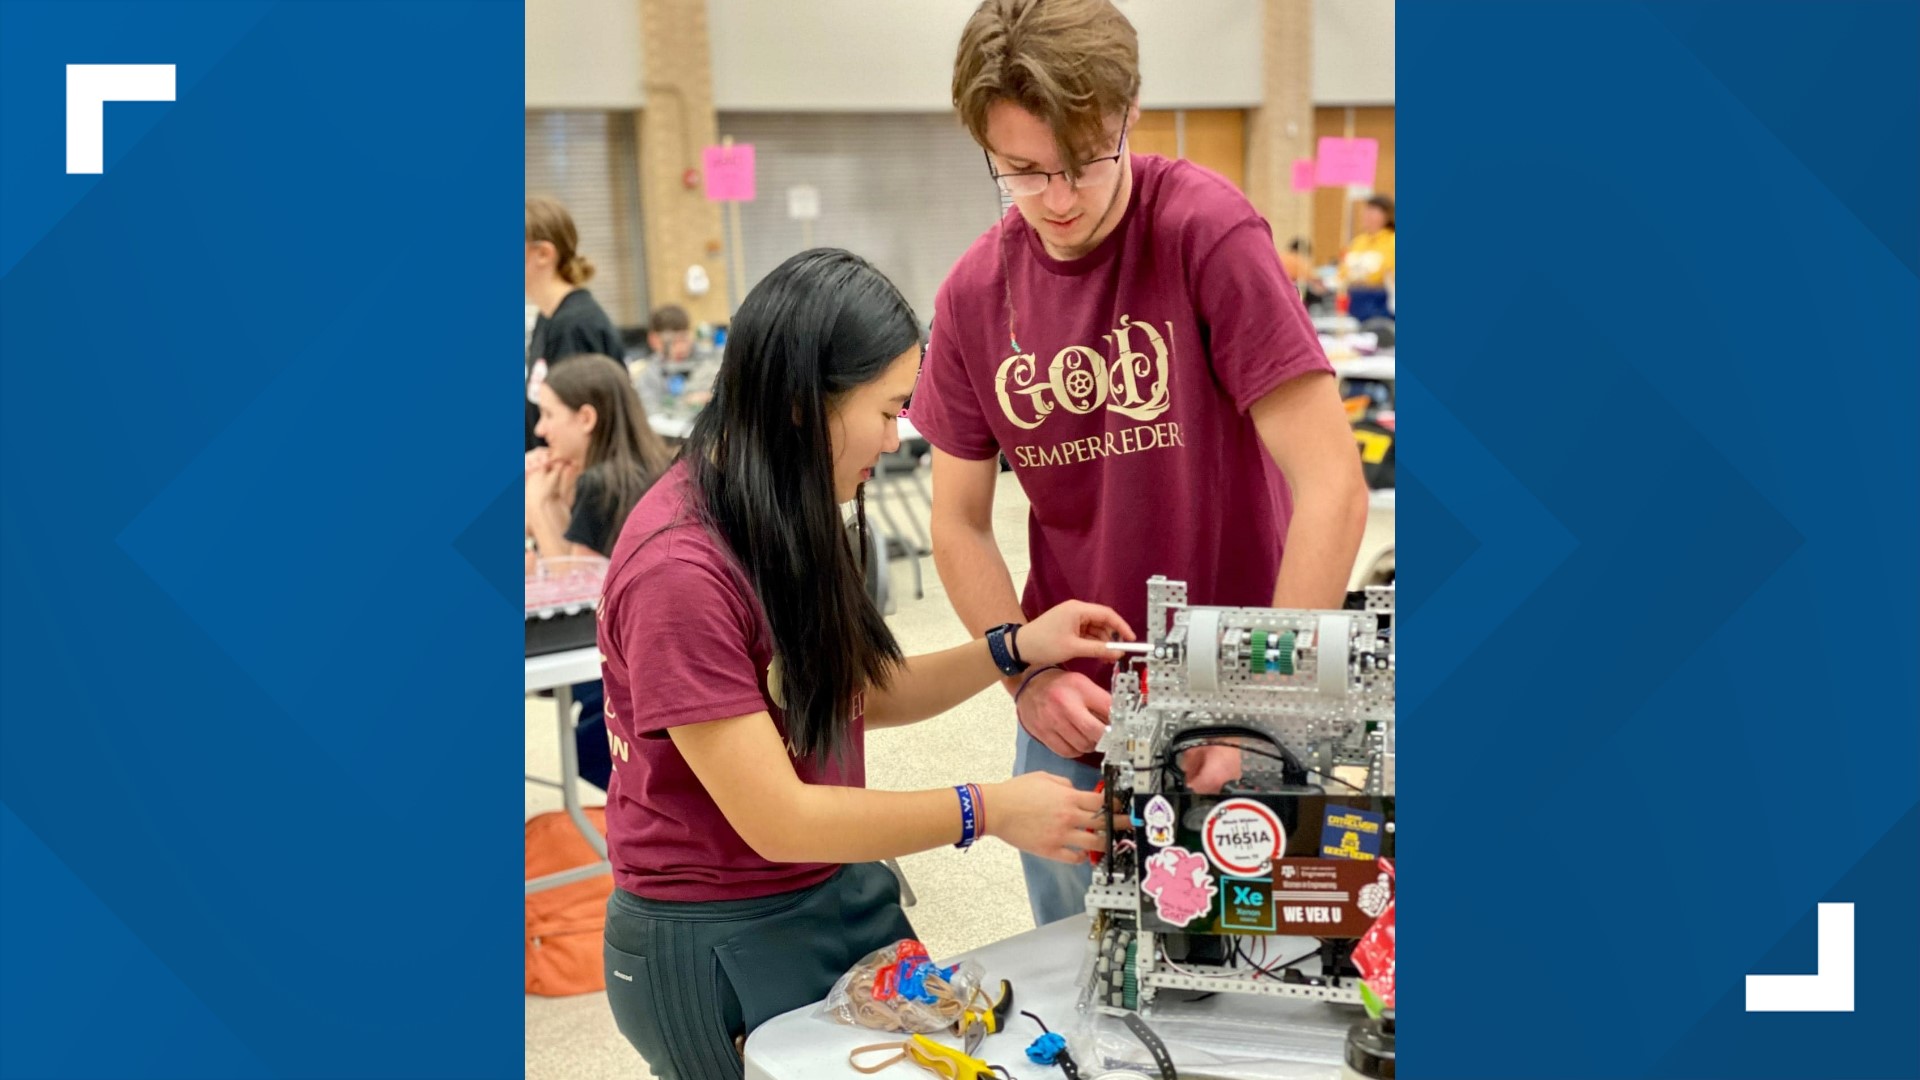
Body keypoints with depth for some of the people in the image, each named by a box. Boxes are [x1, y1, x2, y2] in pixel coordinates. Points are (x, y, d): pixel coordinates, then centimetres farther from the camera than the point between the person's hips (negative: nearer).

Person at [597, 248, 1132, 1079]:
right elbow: (775, 819, -25)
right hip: (718, 942, -8)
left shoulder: (781, 519, 1)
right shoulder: (679, 571, -27)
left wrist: (1014, 649, -2)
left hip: (839, 893, 8)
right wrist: (987, 811, -20)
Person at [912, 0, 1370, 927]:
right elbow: (959, 524, 4)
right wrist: (1026, 673, -11)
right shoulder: (975, 295, -3)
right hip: (1070, 722, 4)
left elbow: (1332, 487, -20)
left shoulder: (1208, 232, -17)